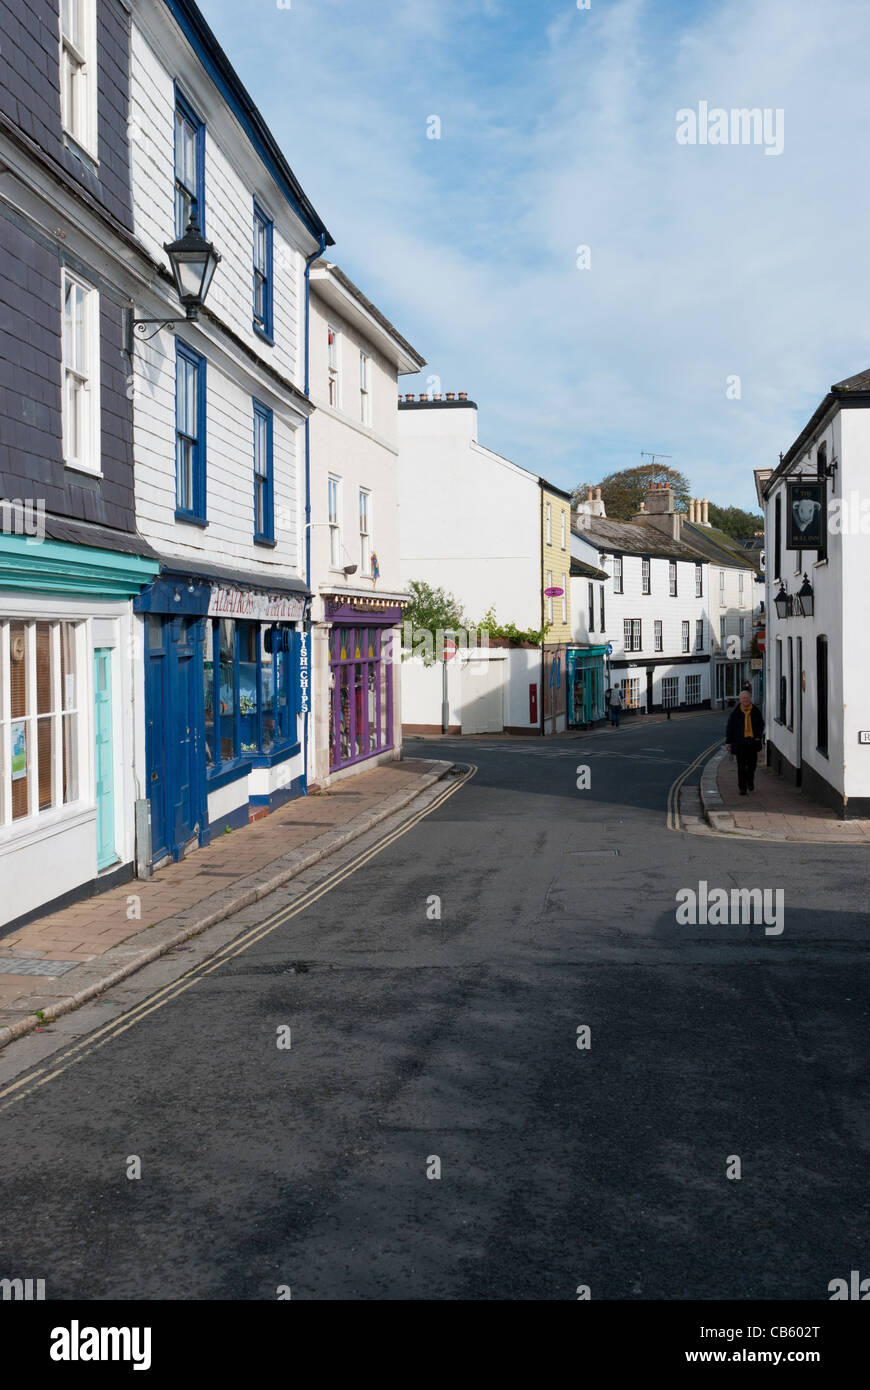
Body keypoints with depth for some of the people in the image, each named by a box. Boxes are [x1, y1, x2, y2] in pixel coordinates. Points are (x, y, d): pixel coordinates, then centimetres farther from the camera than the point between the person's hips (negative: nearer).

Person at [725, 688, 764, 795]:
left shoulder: (756, 711, 3)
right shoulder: (735, 712, -2)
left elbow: (761, 725, 13)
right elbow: (729, 727, 1)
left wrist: (758, 736, -2)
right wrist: (728, 741, -3)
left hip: (752, 742, 2)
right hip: (740, 742, -2)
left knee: (752, 764, 10)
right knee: (741, 765, -4)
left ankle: (750, 782, 37)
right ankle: (742, 788, 1)